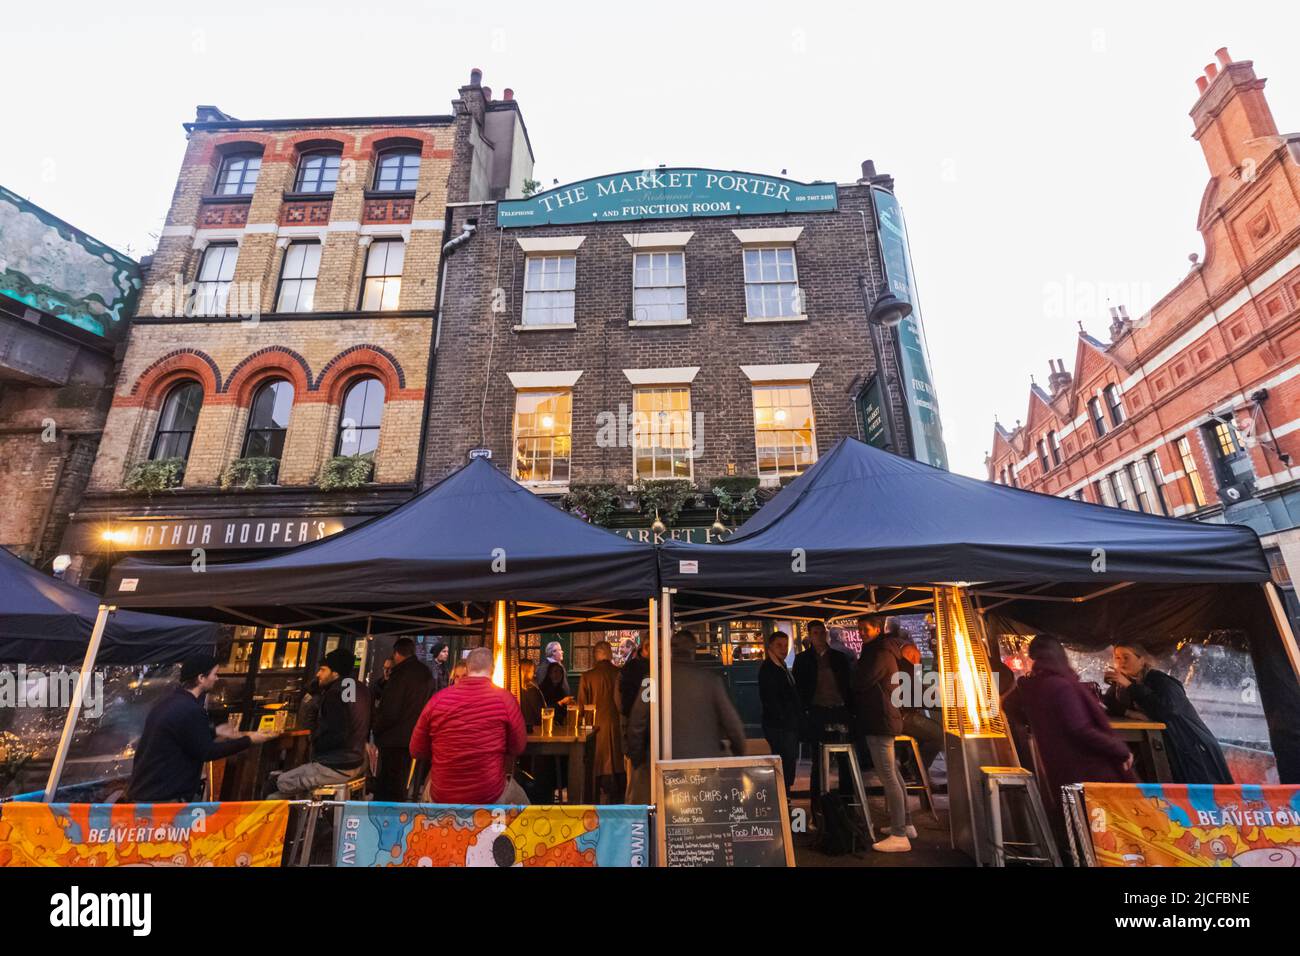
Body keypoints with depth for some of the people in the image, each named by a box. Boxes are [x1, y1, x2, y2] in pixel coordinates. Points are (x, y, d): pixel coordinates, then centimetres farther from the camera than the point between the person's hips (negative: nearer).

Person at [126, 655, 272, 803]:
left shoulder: (170, 702, 8)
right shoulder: (190, 710, -24)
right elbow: (206, 752, -17)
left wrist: (214, 732, 23)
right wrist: (248, 740, -10)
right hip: (160, 798, -10)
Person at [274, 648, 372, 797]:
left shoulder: (334, 694, -19)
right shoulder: (362, 689, 5)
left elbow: (335, 736, -22)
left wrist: (316, 744, -5)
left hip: (335, 768, -9)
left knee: (280, 783, 9)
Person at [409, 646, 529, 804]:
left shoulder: (437, 700, -8)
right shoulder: (505, 699, -14)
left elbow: (416, 751, 4)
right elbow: (518, 748, -1)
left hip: (441, 797, 2)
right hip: (491, 797, -2)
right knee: (522, 802, 29)